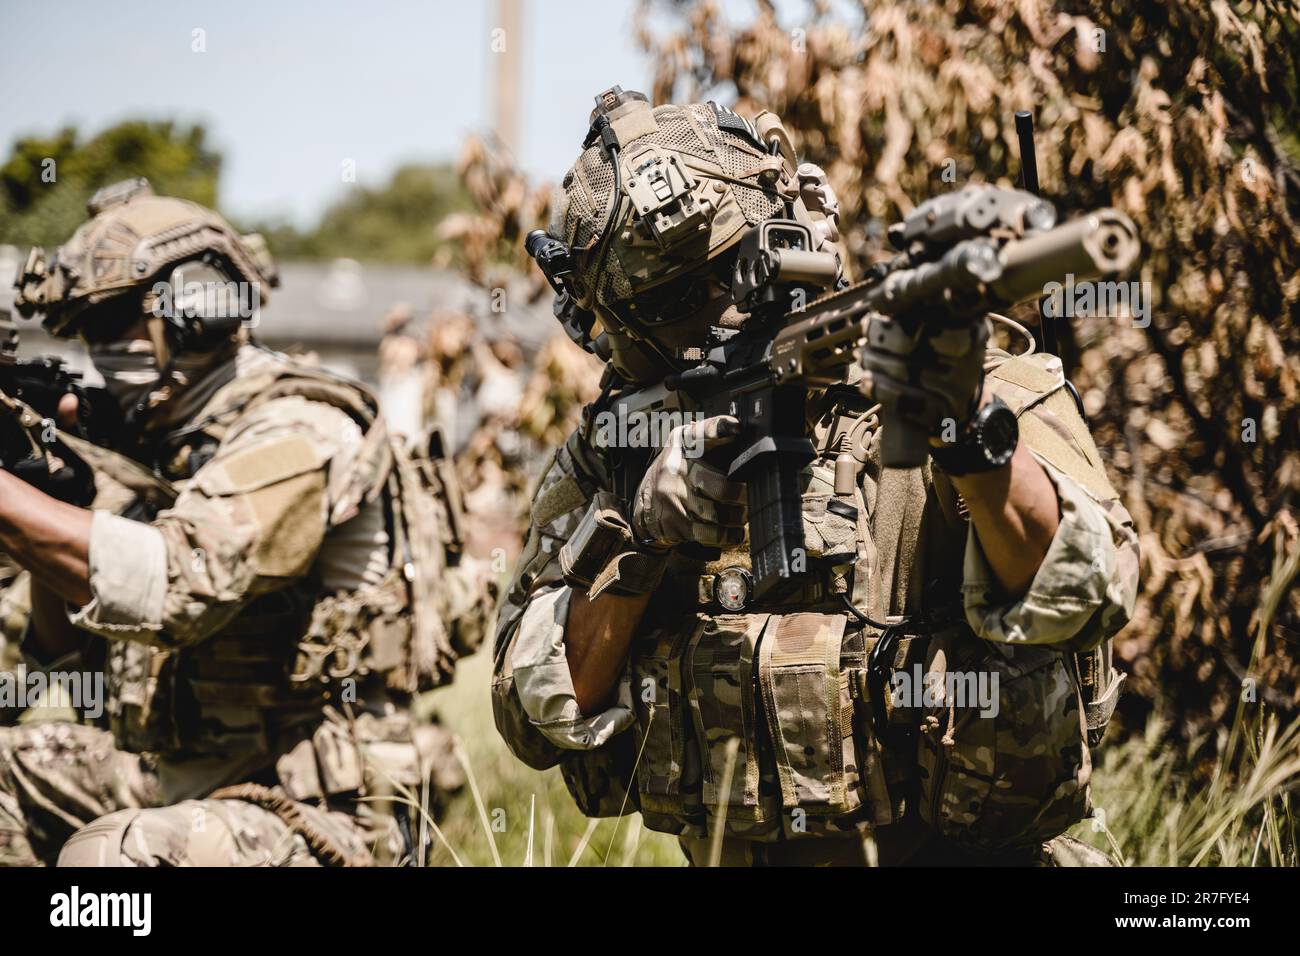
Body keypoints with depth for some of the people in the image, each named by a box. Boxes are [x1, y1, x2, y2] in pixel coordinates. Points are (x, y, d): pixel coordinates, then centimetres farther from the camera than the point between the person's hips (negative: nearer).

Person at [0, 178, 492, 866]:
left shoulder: (294, 435, -13)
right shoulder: (166, 450, 13)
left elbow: (170, 584, -31)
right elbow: (72, 658, 15)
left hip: (318, 817, -9)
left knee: (113, 854, -32)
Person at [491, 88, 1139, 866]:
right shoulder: (613, 457, 6)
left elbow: (1081, 595, -15)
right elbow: (540, 719, 3)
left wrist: (972, 434, -29)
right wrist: (637, 548, -11)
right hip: (733, 850, 3)